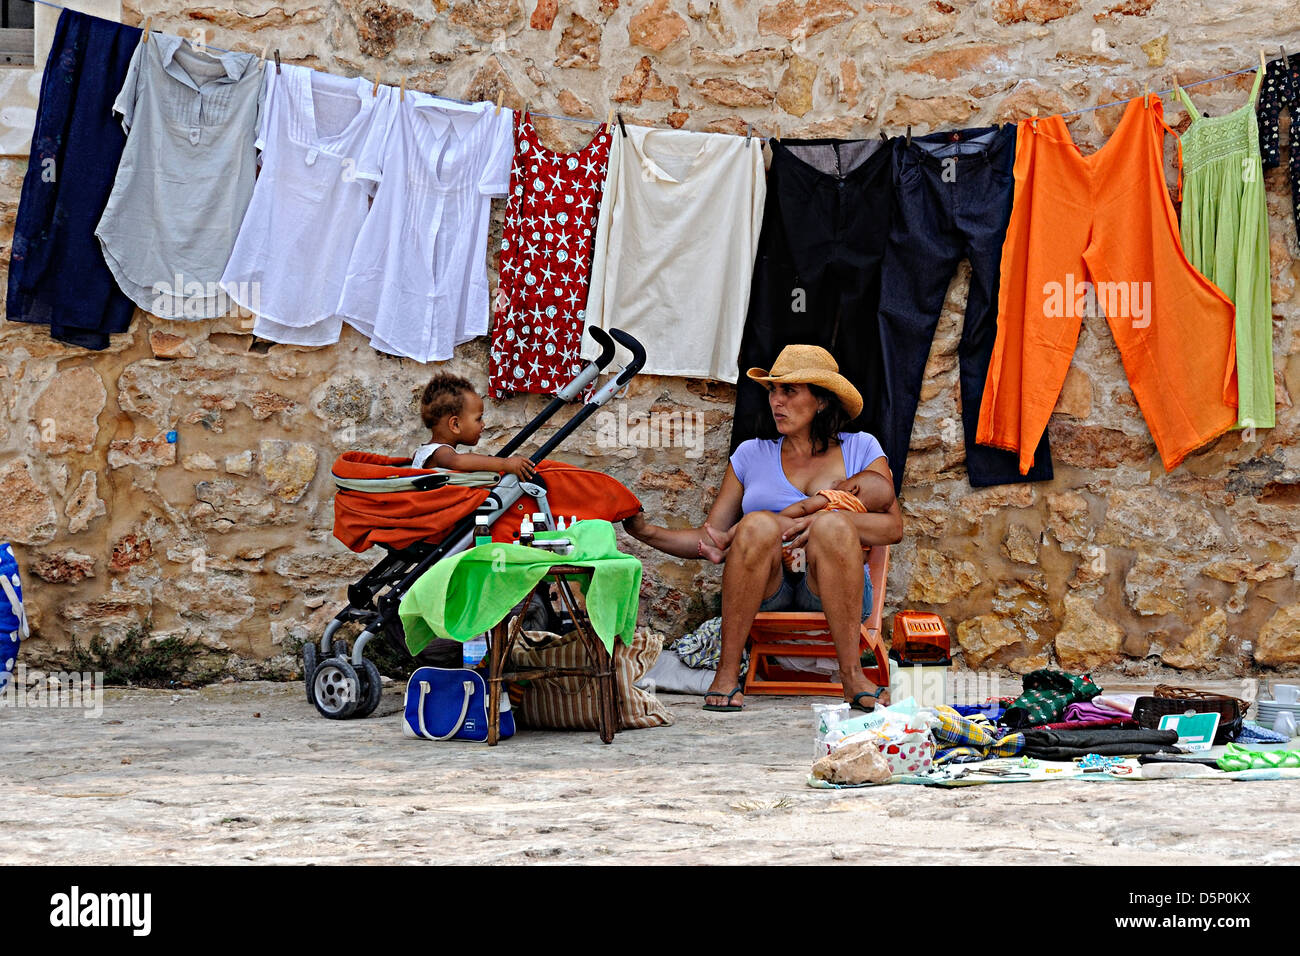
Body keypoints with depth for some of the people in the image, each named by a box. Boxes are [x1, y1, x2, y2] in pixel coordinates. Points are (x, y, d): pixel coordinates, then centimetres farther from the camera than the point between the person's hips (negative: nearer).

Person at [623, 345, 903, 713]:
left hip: (830, 596, -1)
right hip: (766, 595, 1)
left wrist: (825, 522, -16)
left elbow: (894, 527, 0)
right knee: (759, 525, -31)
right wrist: (647, 532, -5)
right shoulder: (752, 455, 18)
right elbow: (709, 537, 11)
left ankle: (851, 674, -34)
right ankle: (727, 673, -27)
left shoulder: (861, 448, 14)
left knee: (833, 523, -32)